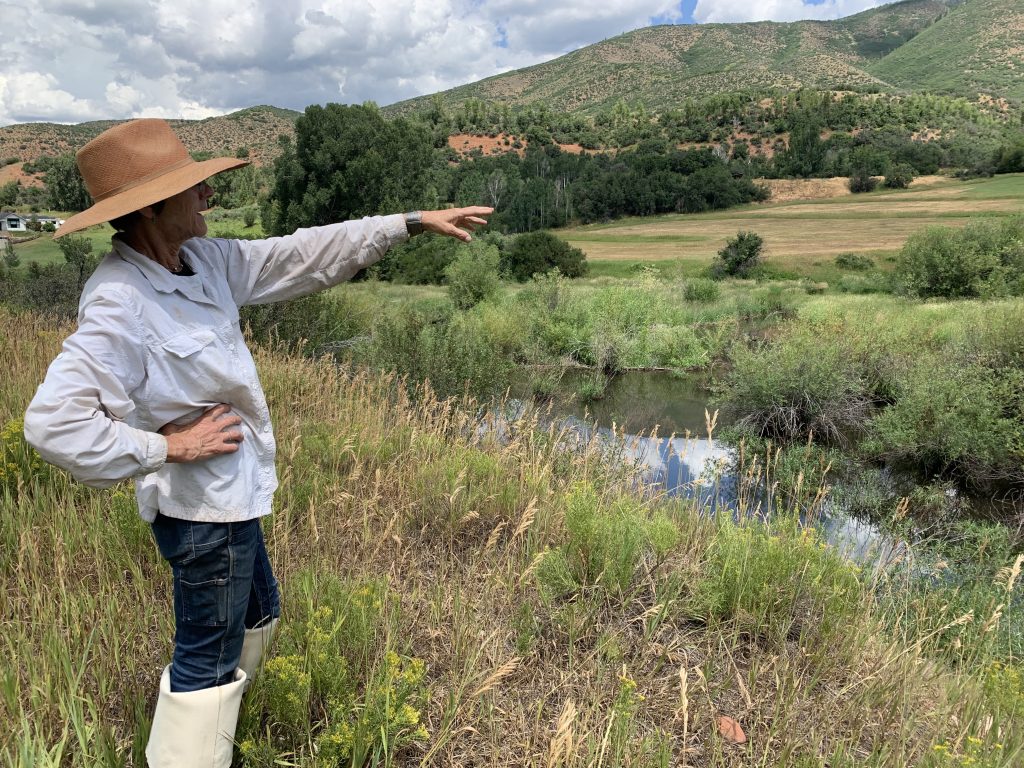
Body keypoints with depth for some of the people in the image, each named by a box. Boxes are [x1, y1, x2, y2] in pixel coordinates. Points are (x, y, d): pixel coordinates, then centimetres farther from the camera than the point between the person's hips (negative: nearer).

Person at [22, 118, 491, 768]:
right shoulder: (119, 305, -27)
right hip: (203, 506, -10)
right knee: (210, 656, 8)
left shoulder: (203, 259, -1)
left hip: (231, 495, 10)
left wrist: (413, 222, 4)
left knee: (256, 615, 29)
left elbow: (301, 256, 4)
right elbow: (54, 423, -32)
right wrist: (166, 447, -24)